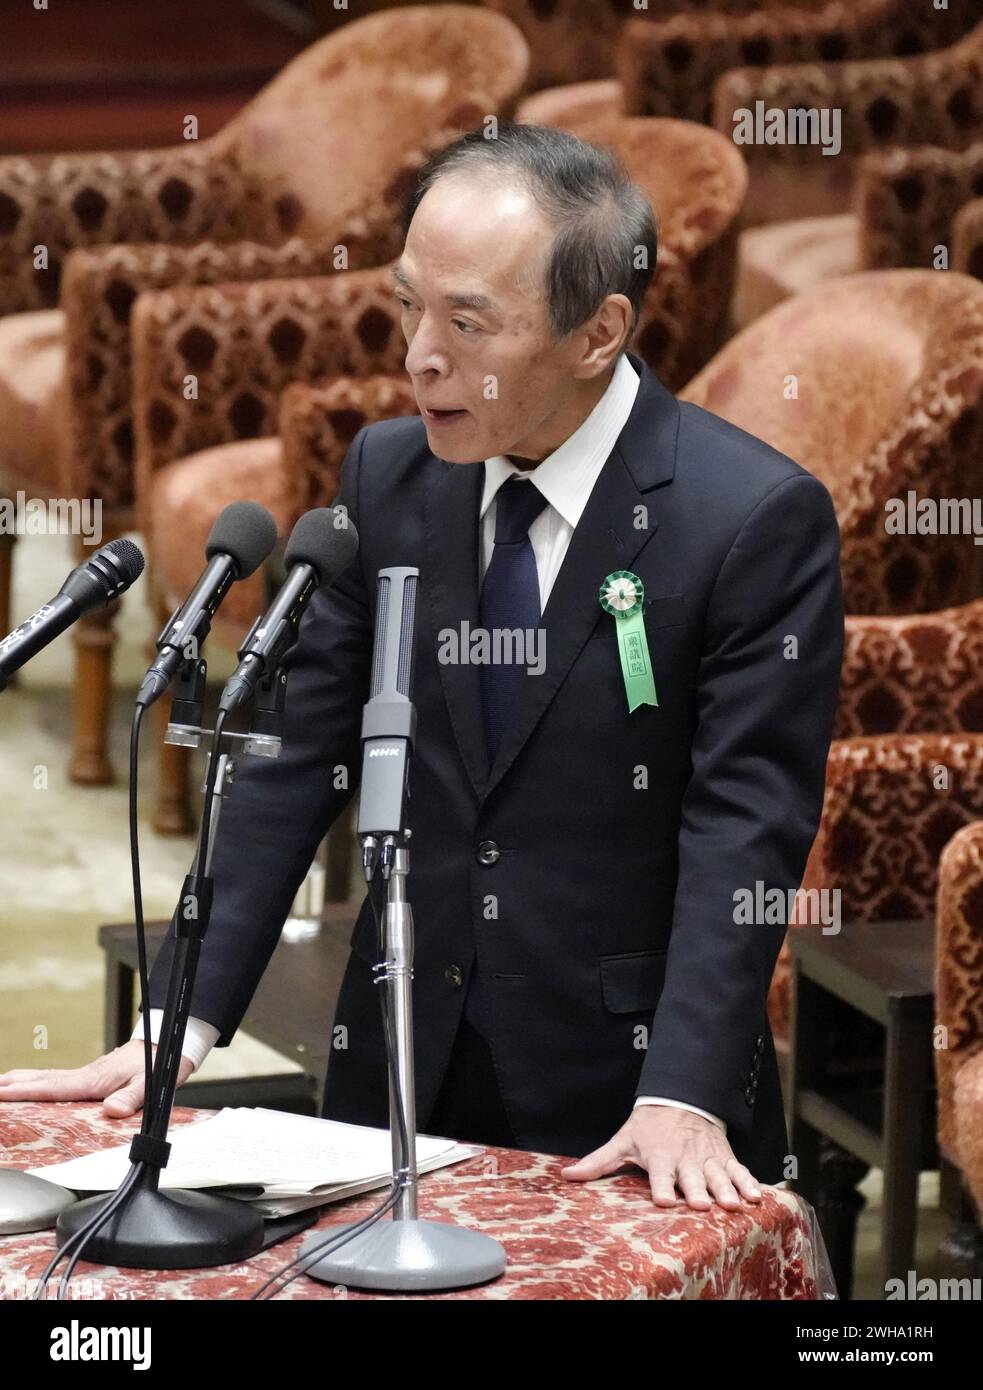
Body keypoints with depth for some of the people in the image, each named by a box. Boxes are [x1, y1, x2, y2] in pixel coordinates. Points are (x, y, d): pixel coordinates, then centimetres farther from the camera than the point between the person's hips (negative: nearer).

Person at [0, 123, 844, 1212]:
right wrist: (182, 1021, -5)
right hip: (398, 1079, 4)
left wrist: (682, 1100, -26)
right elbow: (300, 755, 3)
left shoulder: (761, 518, -13)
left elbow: (744, 827, -16)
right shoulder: (386, 476, 2)